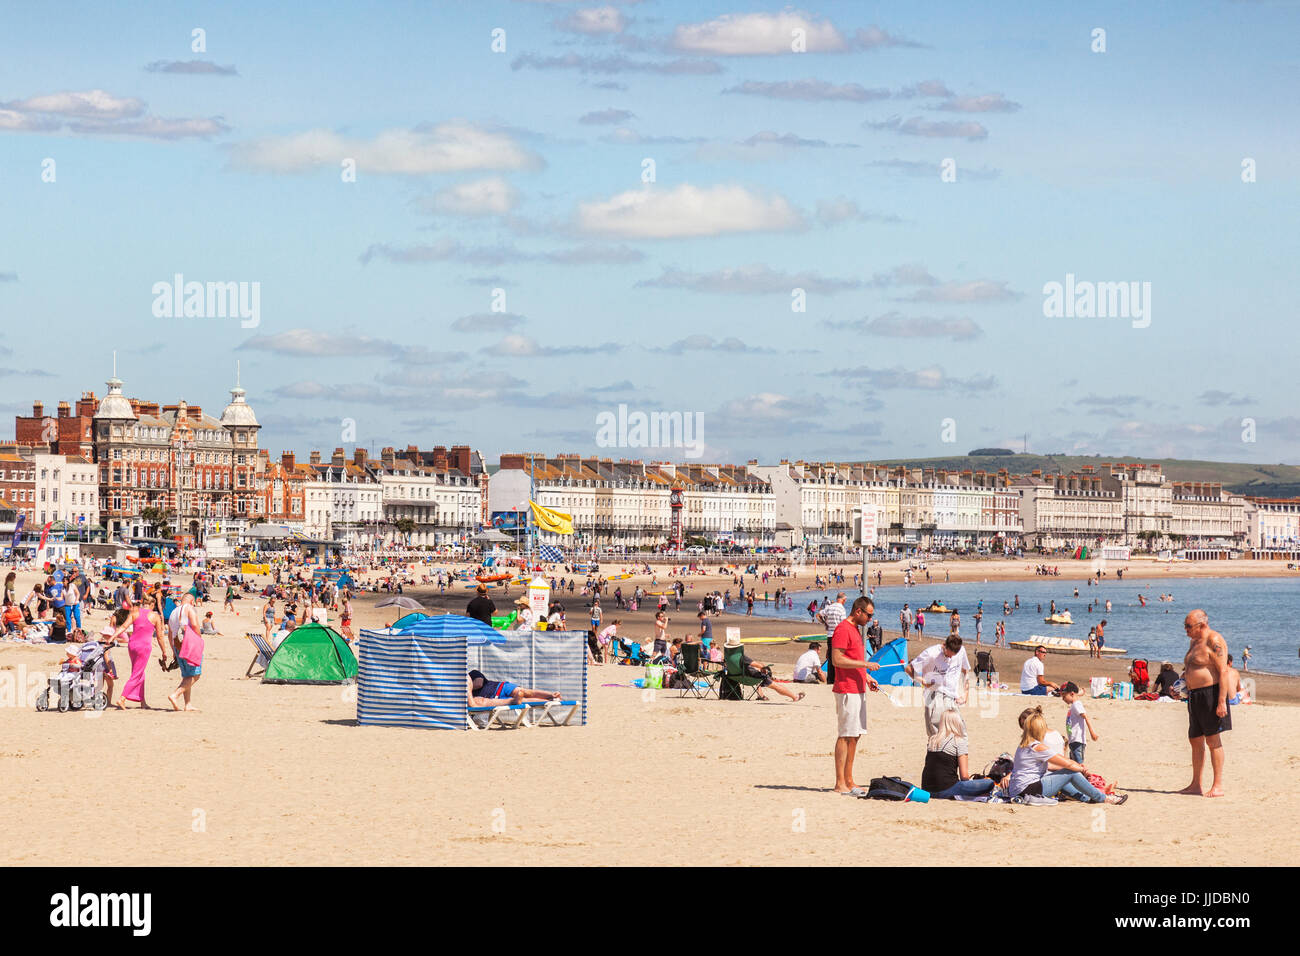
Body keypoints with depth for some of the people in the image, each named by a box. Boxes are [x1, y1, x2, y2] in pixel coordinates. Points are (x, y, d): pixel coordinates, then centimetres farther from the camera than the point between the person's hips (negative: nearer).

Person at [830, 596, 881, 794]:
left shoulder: (856, 629, 19)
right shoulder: (843, 629, -12)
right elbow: (837, 660, -19)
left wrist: (867, 677, 16)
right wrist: (865, 664, -17)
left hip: (858, 690, 10)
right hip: (847, 691, -10)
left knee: (855, 736, 10)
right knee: (845, 736, -8)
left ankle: (848, 780, 14)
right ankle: (840, 783, -7)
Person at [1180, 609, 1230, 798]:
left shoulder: (1214, 641, -13)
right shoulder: (1194, 641, 17)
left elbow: (1223, 671, -19)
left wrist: (1222, 701, -23)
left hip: (1211, 693, -10)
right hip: (1195, 696, 10)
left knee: (1213, 740, -7)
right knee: (1196, 740, 11)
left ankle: (1218, 786, -4)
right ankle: (1195, 785, 17)